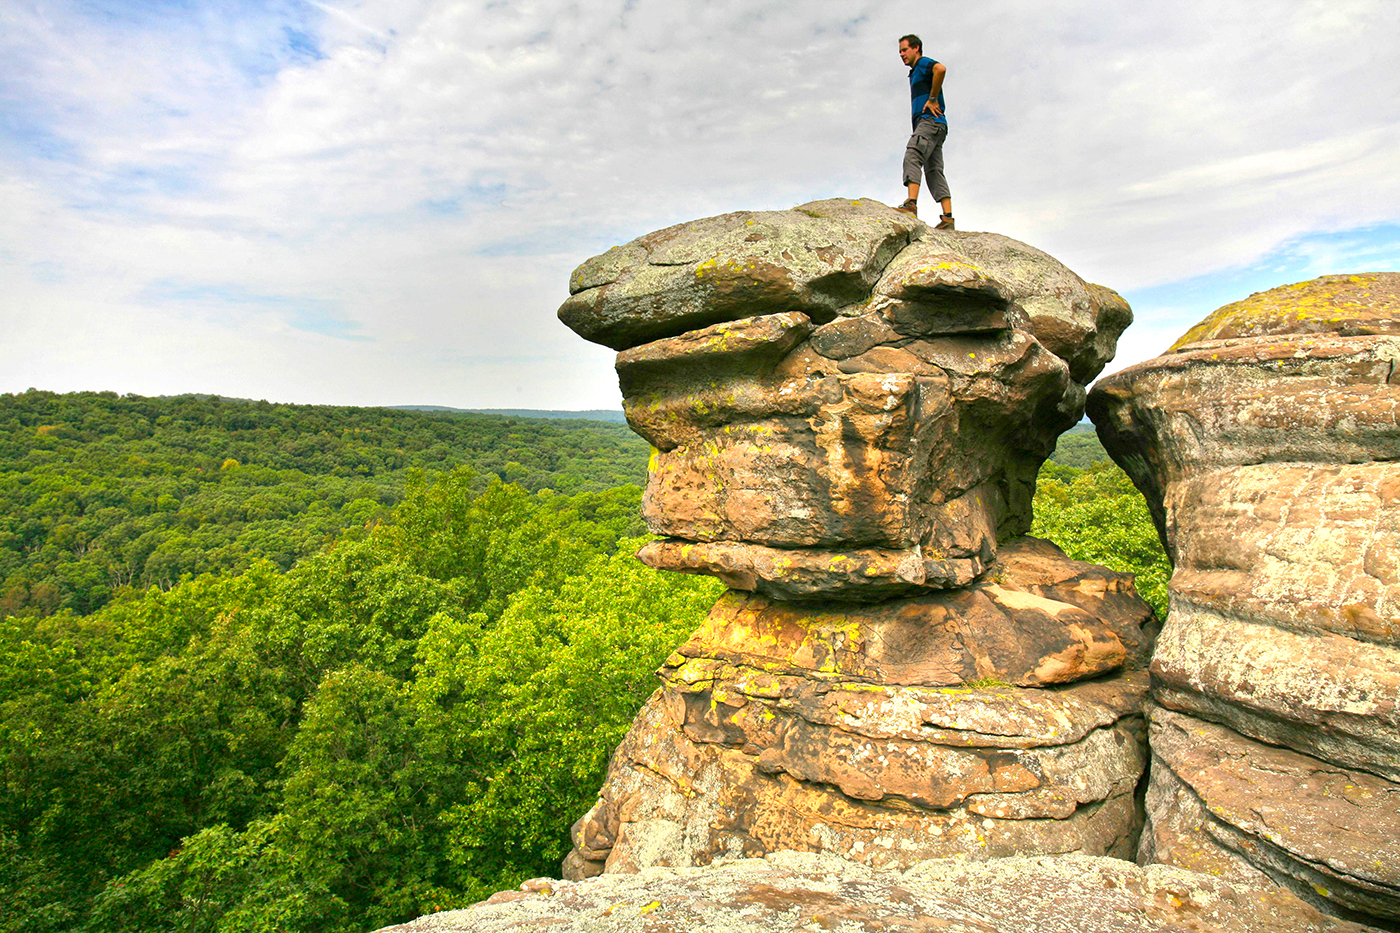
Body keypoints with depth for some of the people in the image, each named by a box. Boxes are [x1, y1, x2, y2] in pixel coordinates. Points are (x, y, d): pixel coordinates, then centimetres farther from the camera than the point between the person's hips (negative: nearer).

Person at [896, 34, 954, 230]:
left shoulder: (923, 63, 5)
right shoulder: (915, 74, 33)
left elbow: (940, 69, -19)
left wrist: (932, 99, -16)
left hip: (930, 120, -9)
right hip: (928, 124, 9)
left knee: (912, 157, -25)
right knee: (934, 170, -1)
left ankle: (911, 205, -41)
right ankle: (948, 217, -10)